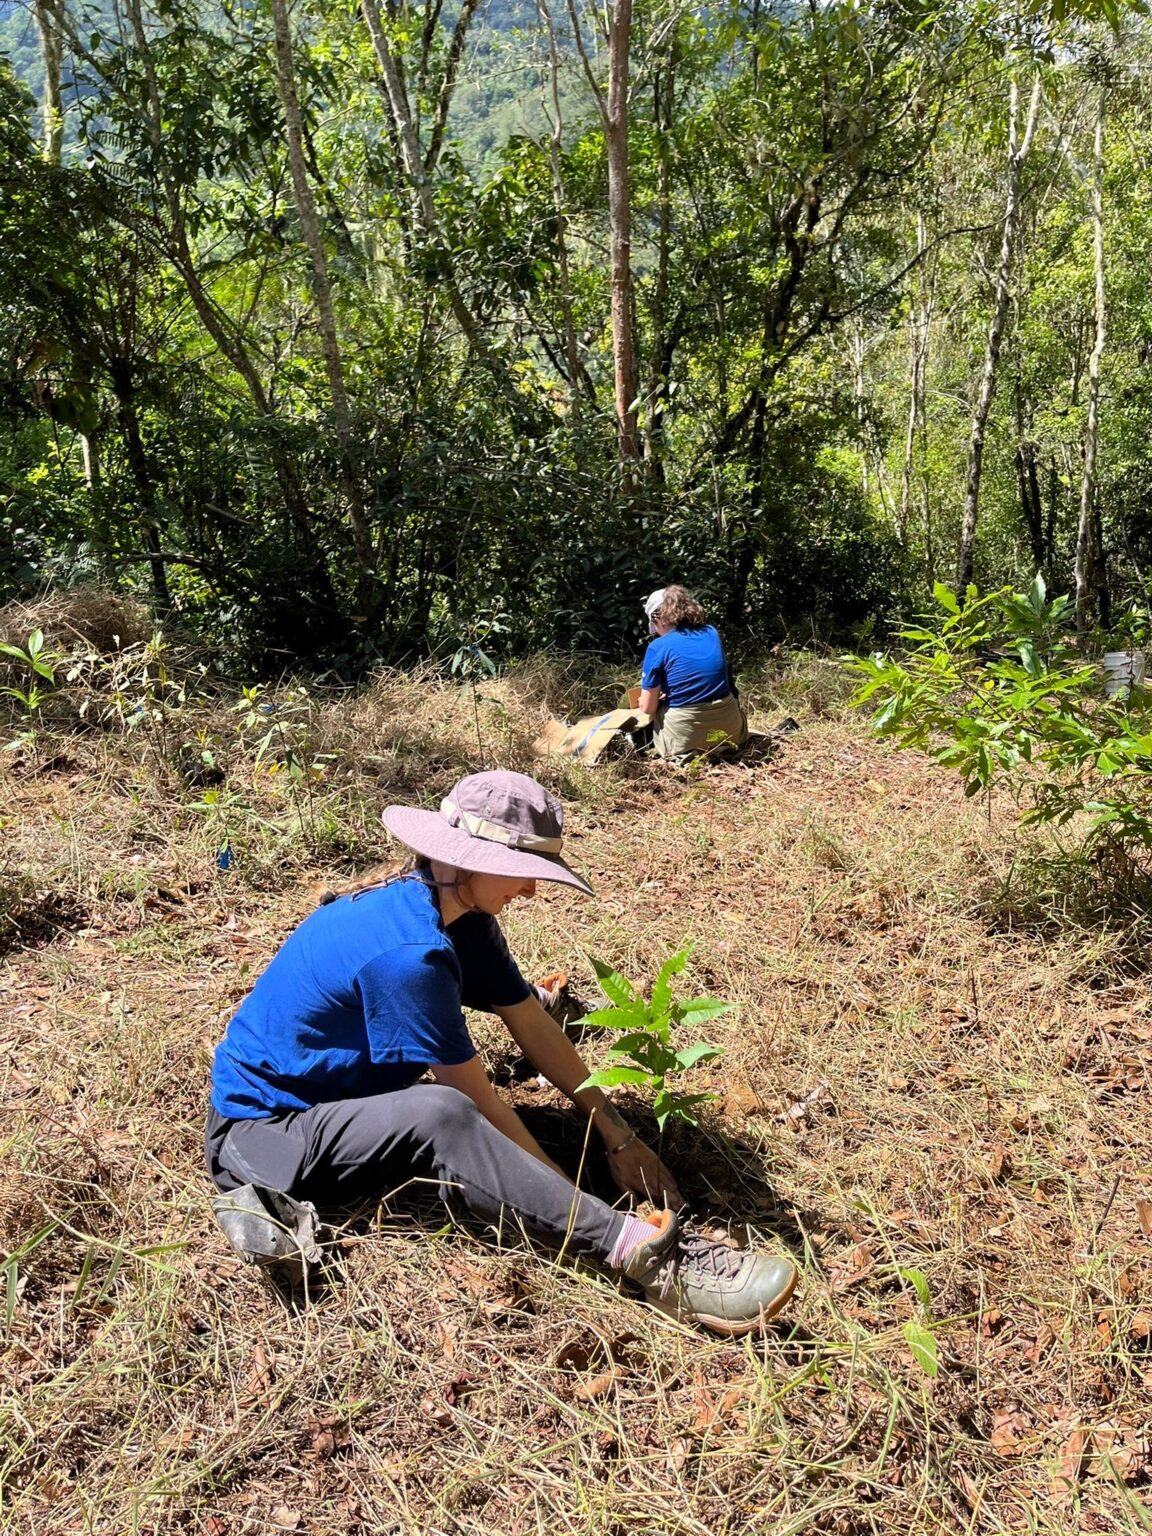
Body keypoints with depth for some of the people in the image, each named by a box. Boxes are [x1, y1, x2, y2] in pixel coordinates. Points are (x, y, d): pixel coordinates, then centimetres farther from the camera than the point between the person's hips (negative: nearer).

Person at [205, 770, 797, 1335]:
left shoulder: (462, 917, -2)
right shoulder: (407, 949, -30)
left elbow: (533, 1027, 3)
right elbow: (478, 1101, -24)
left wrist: (618, 1137, 1)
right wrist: (572, 1205, -15)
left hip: (340, 1098, 10)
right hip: (261, 1126, -10)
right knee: (440, 1115, -36)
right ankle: (643, 1254, -43)